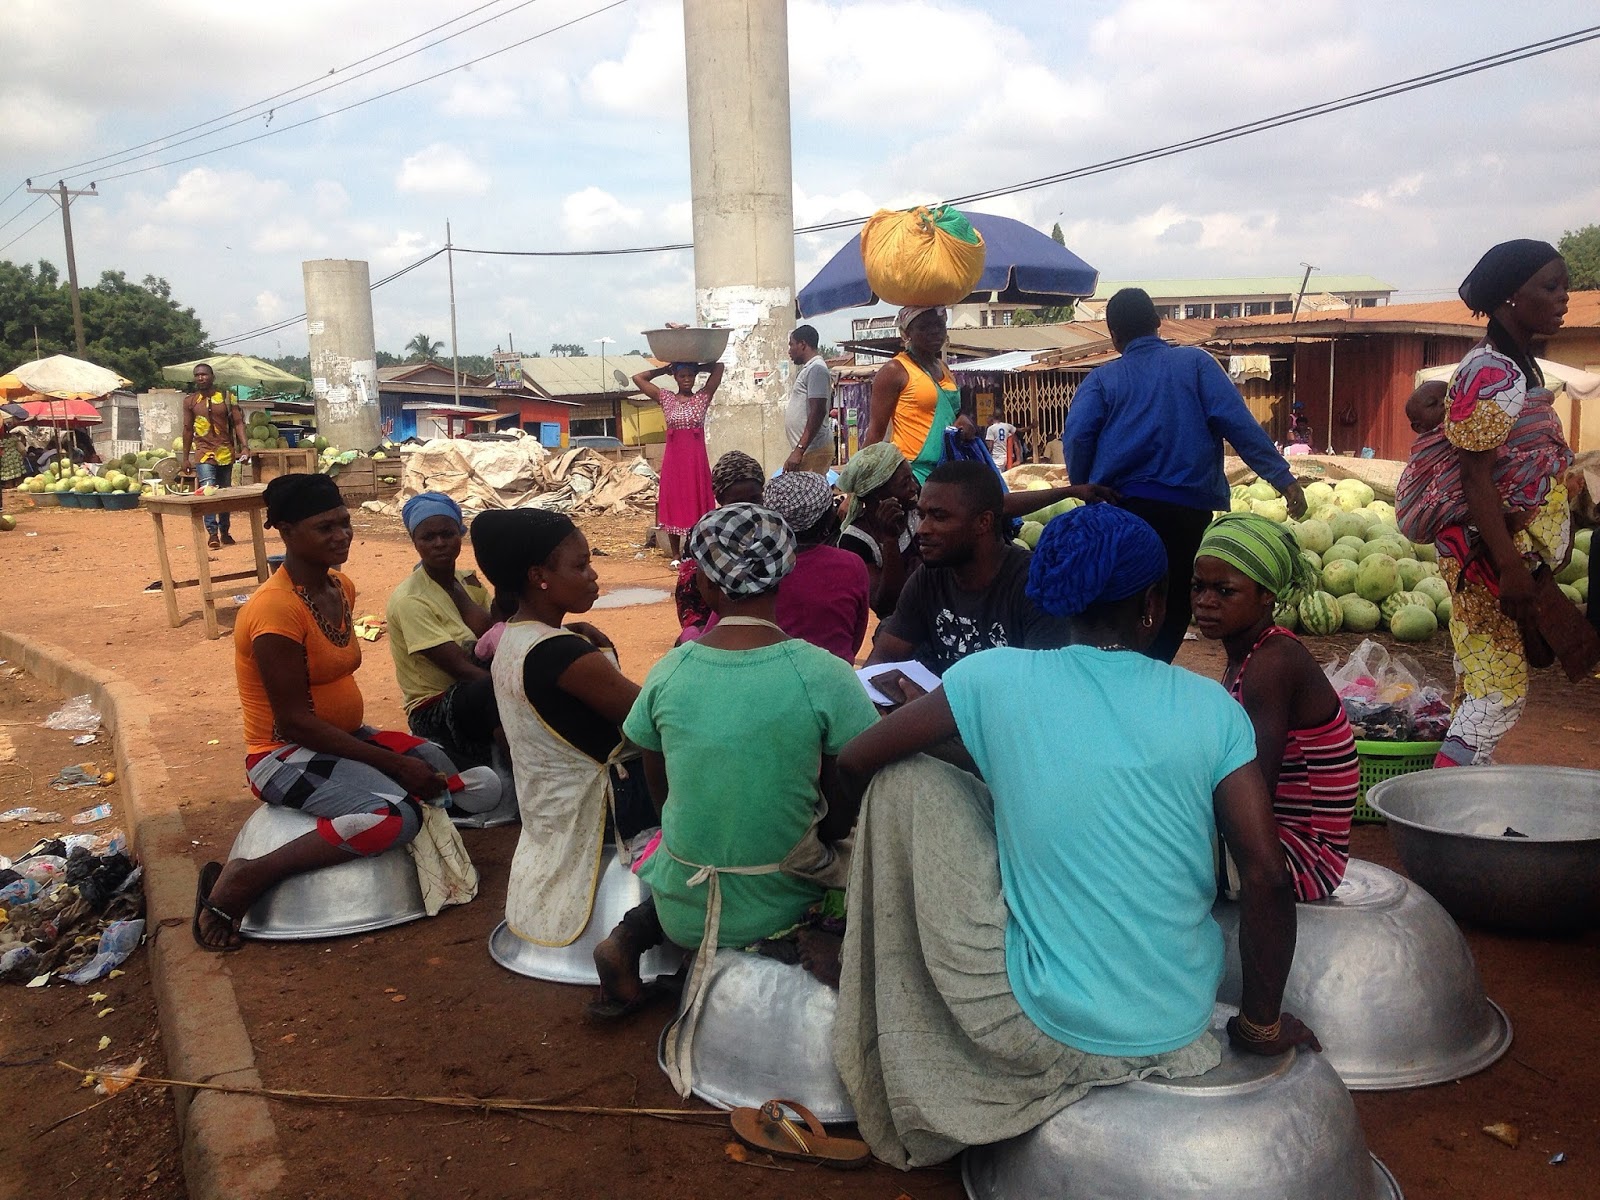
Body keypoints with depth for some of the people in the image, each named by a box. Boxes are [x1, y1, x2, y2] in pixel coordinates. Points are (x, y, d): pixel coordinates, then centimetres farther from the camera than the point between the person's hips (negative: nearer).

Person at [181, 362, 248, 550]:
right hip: (203, 451, -1)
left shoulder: (226, 398, 2)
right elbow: (188, 429, 11)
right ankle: (212, 533, -17)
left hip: (225, 452, 1)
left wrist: (243, 447, -12)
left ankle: (224, 532, 20)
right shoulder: (190, 401, 5)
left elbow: (238, 423, 1)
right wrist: (185, 457, 10)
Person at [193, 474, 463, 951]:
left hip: (346, 736, 9)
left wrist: (403, 756, 3)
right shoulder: (276, 609, -21)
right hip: (284, 755, -9)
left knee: (439, 770, -8)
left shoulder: (342, 587, 5)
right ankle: (243, 880, -16)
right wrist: (392, 763, -23)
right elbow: (294, 721, -23)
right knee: (397, 816, -27)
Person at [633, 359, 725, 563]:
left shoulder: (703, 398, 3)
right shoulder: (666, 399, 6)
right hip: (674, 458, 1)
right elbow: (638, 378, 4)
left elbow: (719, 367, -2)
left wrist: (697, 367, 8)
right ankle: (676, 555, 11)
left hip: (696, 458, -1)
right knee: (674, 503, 4)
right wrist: (664, 370, 9)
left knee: (697, 503, 2)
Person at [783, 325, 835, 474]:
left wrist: (799, 450, -25)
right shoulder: (809, 368, 21)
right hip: (807, 449, 10)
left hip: (813, 450, -10)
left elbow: (818, 412, -20)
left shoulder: (816, 368, -10)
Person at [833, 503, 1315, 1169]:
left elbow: (853, 762, -1)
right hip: (1182, 1031, 4)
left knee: (907, 782, 6)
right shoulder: (1211, 706, -4)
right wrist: (1262, 1024, 6)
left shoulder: (996, 677, -8)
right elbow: (1267, 877, -8)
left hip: (1050, 1034, -4)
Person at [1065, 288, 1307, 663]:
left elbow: (1077, 437, -9)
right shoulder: (1196, 362, 7)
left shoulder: (1101, 379, 8)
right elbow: (1238, 423, -4)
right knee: (1171, 615, 8)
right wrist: (1283, 478, -4)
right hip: (1188, 509, -1)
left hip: (1118, 506, 1)